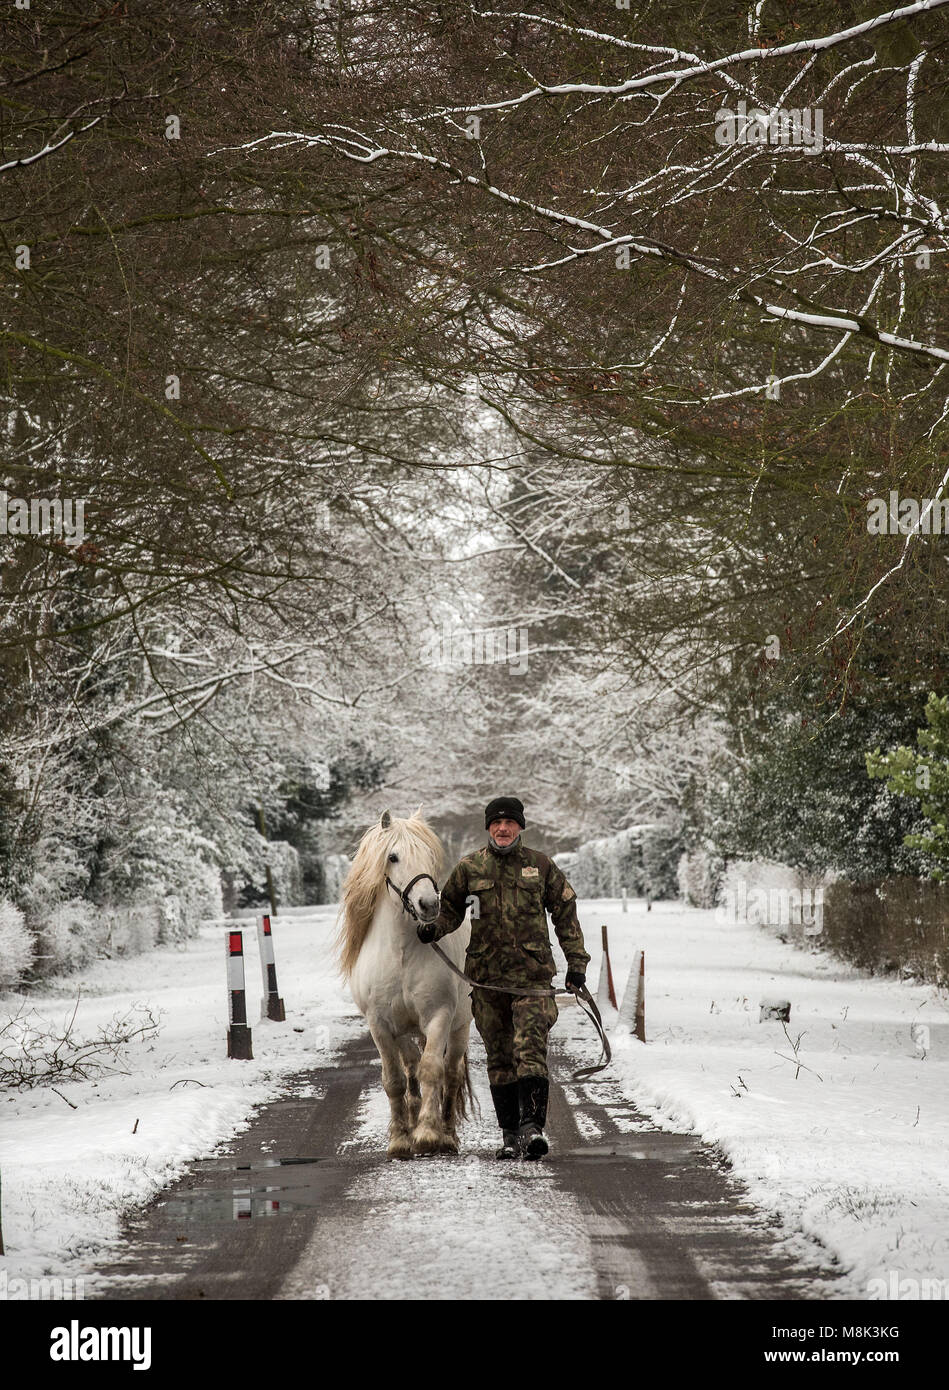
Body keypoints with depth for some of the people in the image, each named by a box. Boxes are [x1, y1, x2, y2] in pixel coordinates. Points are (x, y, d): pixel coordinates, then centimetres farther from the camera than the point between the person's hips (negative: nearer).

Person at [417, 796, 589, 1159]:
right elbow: (451, 908, 18)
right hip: (486, 977, 2)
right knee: (499, 1057, 6)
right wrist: (434, 928, -4)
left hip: (532, 974, -2)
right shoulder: (468, 868, 6)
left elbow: (565, 914, 11)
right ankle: (510, 1134, 12)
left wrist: (576, 962, 7)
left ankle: (532, 1125, -21)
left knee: (530, 1050, -15)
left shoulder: (541, 866, 5)